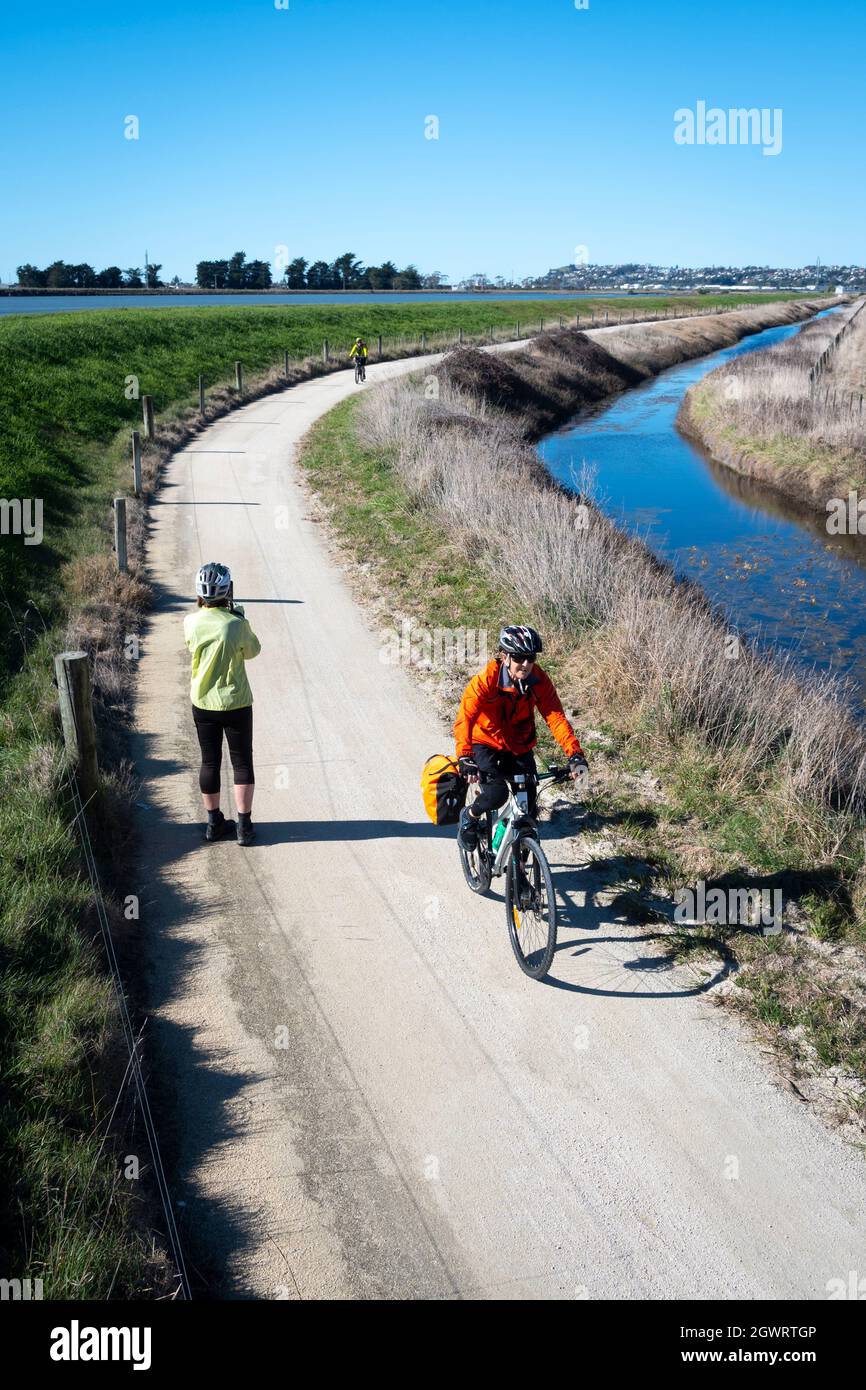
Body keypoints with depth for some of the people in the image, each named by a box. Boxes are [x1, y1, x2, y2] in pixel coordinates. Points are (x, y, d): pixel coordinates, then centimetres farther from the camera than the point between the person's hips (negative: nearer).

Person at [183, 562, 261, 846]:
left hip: (202, 704, 3)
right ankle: (244, 825, 14)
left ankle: (214, 823, 24)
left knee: (209, 762, 14)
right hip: (236, 704, -3)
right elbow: (252, 651, -2)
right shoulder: (237, 625, -21)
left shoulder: (191, 623, -11)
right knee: (242, 763, 10)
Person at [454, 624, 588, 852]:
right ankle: (469, 817, 9)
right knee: (497, 794, -25)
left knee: (529, 804, -4)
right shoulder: (487, 679, -27)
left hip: (519, 745, 4)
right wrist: (464, 758, -49)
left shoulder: (539, 680, -17)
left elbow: (556, 717, -22)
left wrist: (574, 754, -35)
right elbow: (465, 718, -35)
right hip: (486, 742, -4)